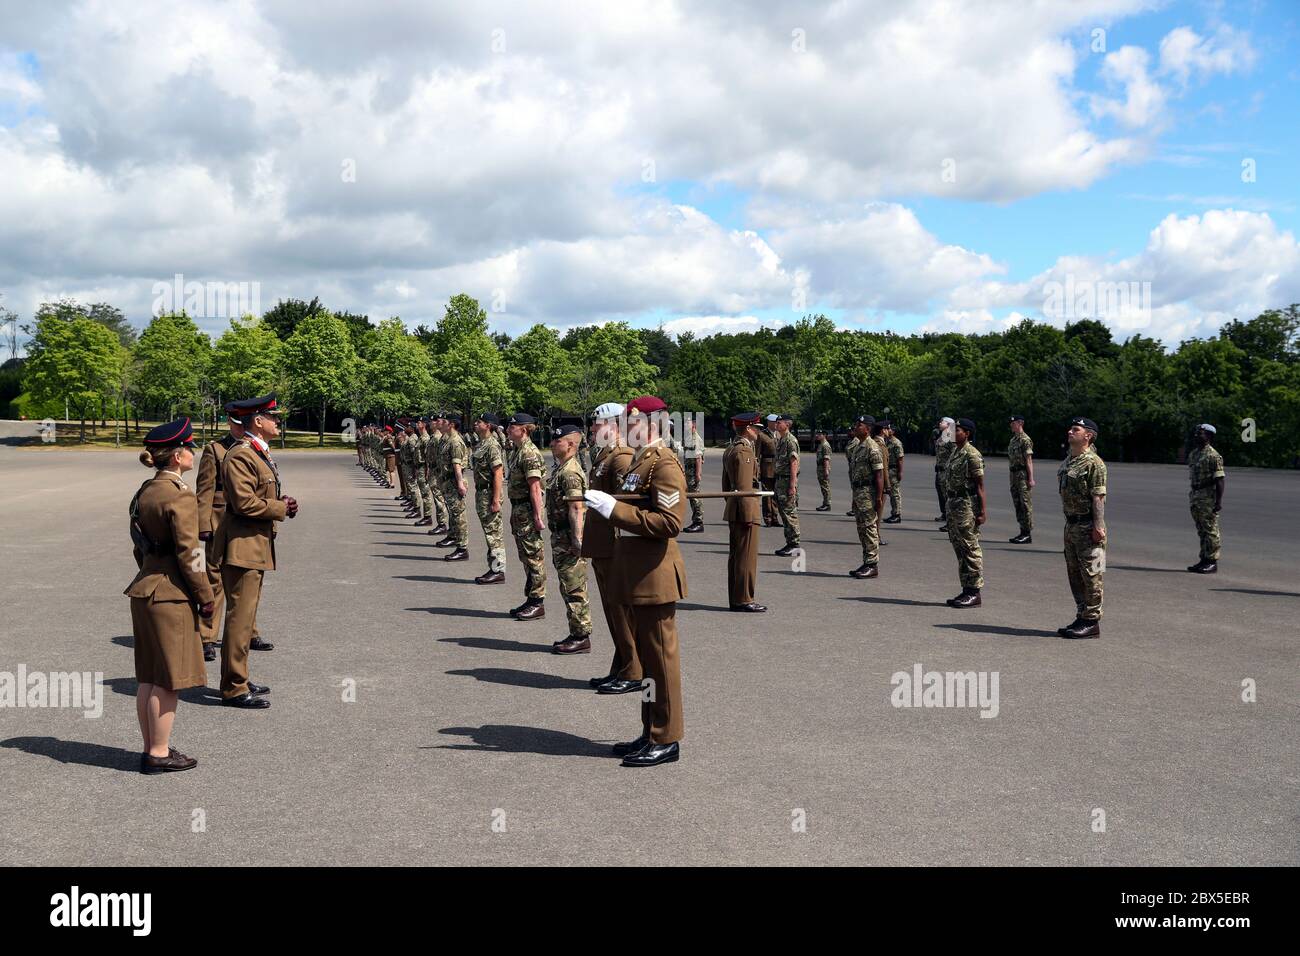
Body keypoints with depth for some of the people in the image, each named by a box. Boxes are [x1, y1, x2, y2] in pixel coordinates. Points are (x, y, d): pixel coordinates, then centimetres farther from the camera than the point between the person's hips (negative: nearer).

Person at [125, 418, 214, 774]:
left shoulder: (145, 492, 10)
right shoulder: (180, 497, -17)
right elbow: (189, 554, -17)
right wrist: (206, 598, -9)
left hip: (145, 590, 9)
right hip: (171, 596, -9)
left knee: (148, 678, 14)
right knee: (167, 680, 0)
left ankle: (151, 748, 22)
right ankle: (159, 754, 8)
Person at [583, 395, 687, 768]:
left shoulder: (664, 463, -16)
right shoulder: (639, 460, 15)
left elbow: (669, 522, -25)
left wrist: (614, 509, -24)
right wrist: (608, 504, 11)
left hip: (655, 579, -10)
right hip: (639, 579, 10)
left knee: (660, 657, -1)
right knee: (647, 655, 16)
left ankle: (667, 740, 8)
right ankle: (652, 733, 25)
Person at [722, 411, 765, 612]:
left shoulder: (730, 450, 15)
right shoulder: (744, 451, -15)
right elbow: (744, 487, -20)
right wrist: (748, 515, -19)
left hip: (733, 511, 10)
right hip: (746, 510, -10)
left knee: (735, 556, 12)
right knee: (747, 556, -4)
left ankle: (735, 599, 17)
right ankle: (743, 600, -1)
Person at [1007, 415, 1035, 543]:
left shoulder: (1025, 439, -12)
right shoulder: (1013, 439, 16)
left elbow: (1029, 460, -16)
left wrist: (1030, 478, -20)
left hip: (1023, 475, -9)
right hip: (1014, 474, 9)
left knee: (1026, 504, -6)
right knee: (1017, 504, 11)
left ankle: (1028, 534, -4)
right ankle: (1023, 532, 17)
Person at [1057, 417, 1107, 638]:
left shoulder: (1094, 463, -14)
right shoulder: (1068, 461, 14)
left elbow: (1098, 497, -19)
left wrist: (1098, 526, -23)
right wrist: (1069, 519, 18)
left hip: (1088, 525, -9)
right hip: (1071, 523, 10)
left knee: (1091, 575, -3)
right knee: (1074, 574, 14)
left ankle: (1092, 622, 3)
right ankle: (1082, 617, 24)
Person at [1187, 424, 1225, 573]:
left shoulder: (1213, 456, -13)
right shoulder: (1194, 453, 13)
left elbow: (1220, 479, -17)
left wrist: (1219, 501, -21)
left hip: (1208, 496, -9)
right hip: (1196, 495, 9)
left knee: (1210, 530, -4)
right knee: (1201, 530, 12)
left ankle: (1212, 562, 1)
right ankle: (1204, 560, 18)